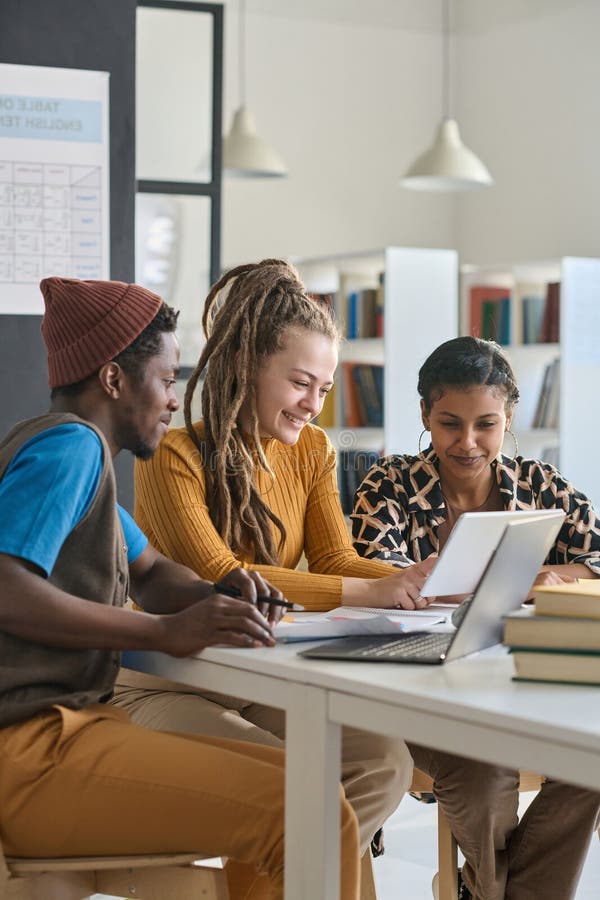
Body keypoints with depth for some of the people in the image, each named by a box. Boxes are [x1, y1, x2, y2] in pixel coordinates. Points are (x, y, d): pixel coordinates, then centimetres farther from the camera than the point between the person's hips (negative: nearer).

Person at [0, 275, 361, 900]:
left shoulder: (81, 453, 21)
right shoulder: (69, 445, -11)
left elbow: (152, 576, 26)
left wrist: (217, 598, 3)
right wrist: (167, 631, -26)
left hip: (64, 726, 11)